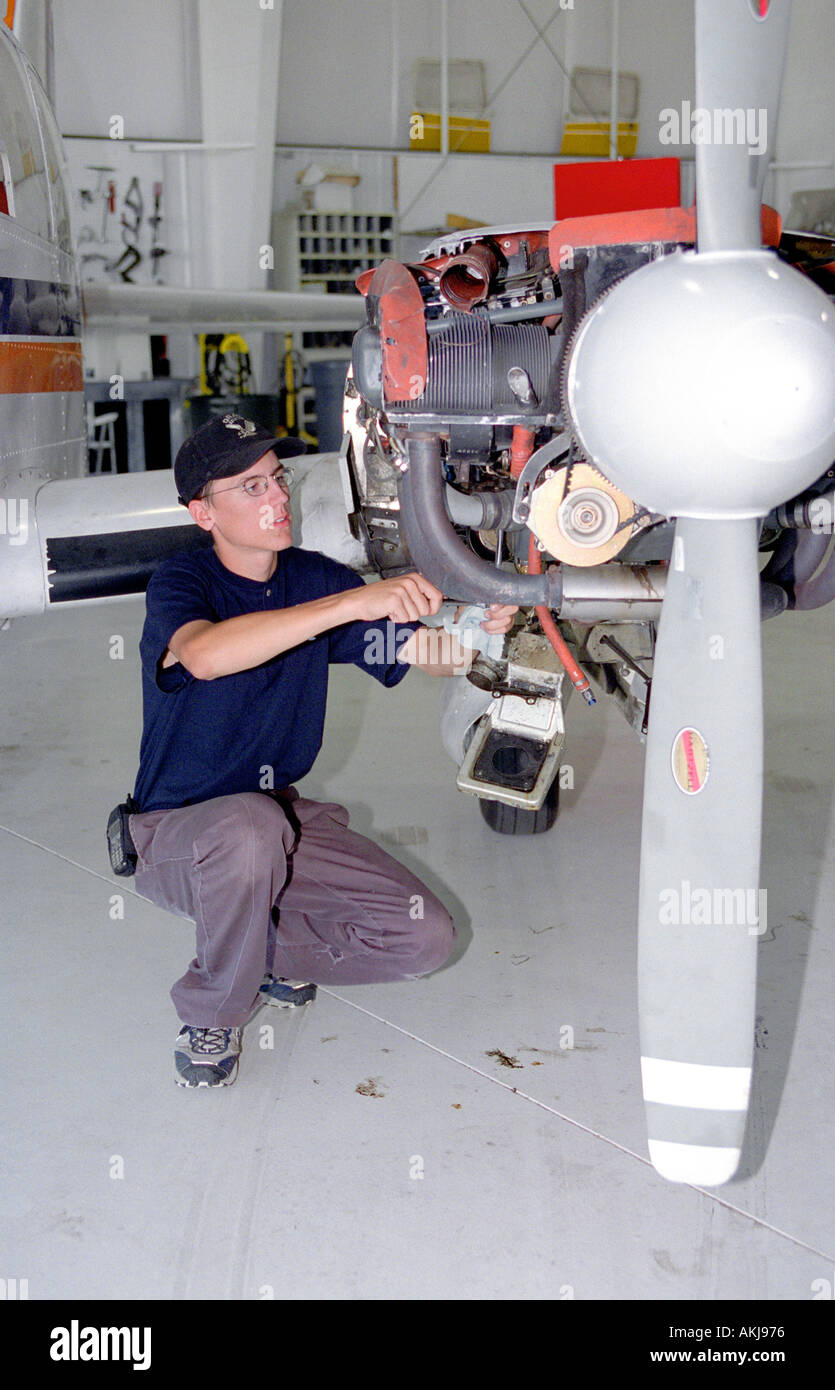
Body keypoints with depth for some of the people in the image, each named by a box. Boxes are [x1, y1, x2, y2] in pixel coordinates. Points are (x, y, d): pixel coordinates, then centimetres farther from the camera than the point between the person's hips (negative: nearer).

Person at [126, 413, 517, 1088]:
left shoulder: (317, 579, 0)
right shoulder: (180, 582, -16)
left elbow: (424, 652, -6)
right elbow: (206, 654, -40)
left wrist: (476, 628, -30)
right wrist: (355, 601, -47)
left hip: (282, 815, 5)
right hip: (177, 830, -5)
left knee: (425, 936, -9)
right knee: (252, 827, -40)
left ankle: (267, 949, 14)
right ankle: (211, 1017, -13)